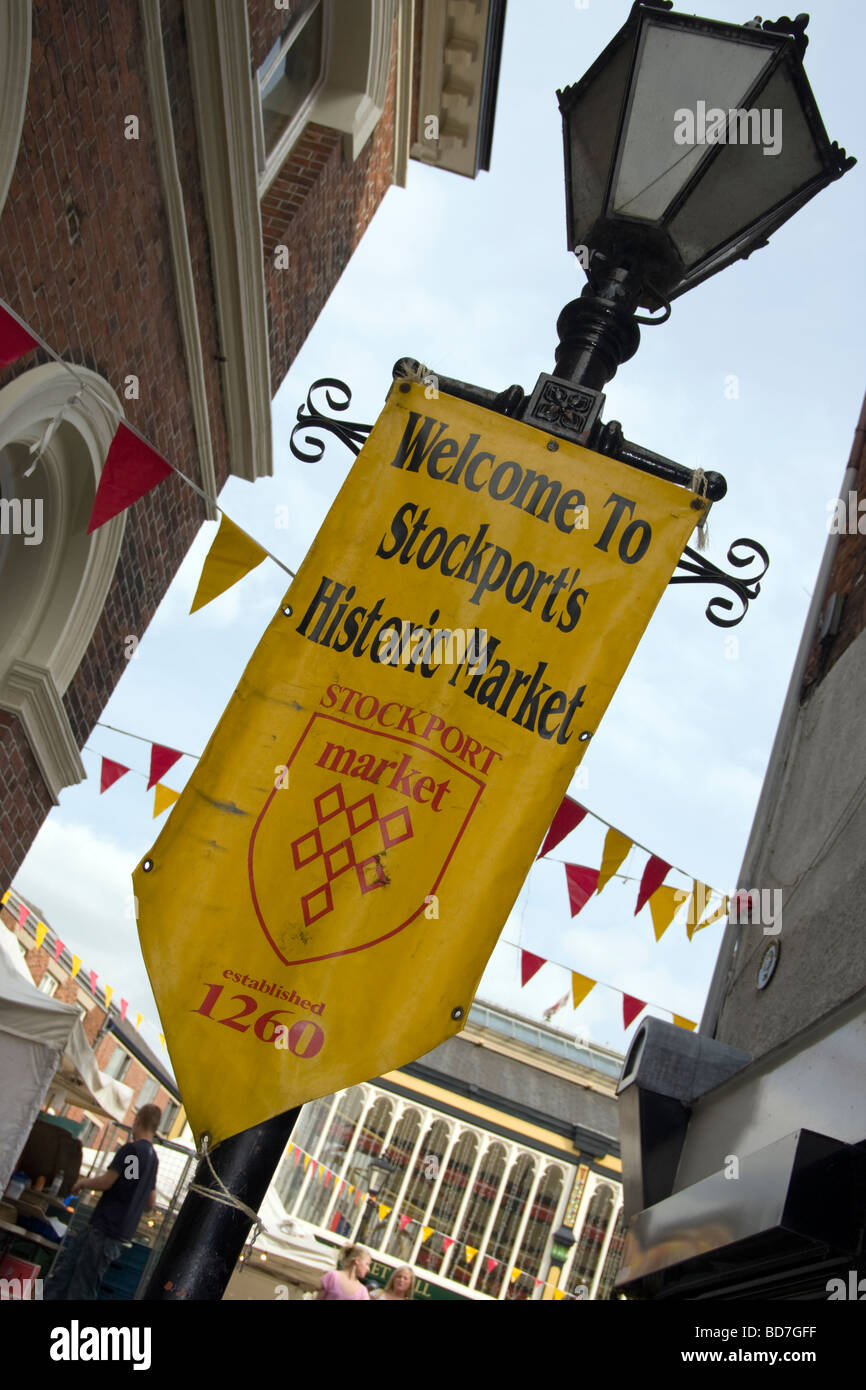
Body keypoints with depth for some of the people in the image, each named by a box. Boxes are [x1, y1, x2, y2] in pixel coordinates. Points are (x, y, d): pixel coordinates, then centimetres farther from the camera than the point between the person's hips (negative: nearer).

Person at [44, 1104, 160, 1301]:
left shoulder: (131, 1149, -12)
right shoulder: (152, 1158, 12)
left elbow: (105, 1182, -16)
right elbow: (151, 1204, 18)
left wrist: (83, 1183, 2)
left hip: (105, 1228, -8)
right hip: (122, 1231, 8)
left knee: (81, 1289, -4)